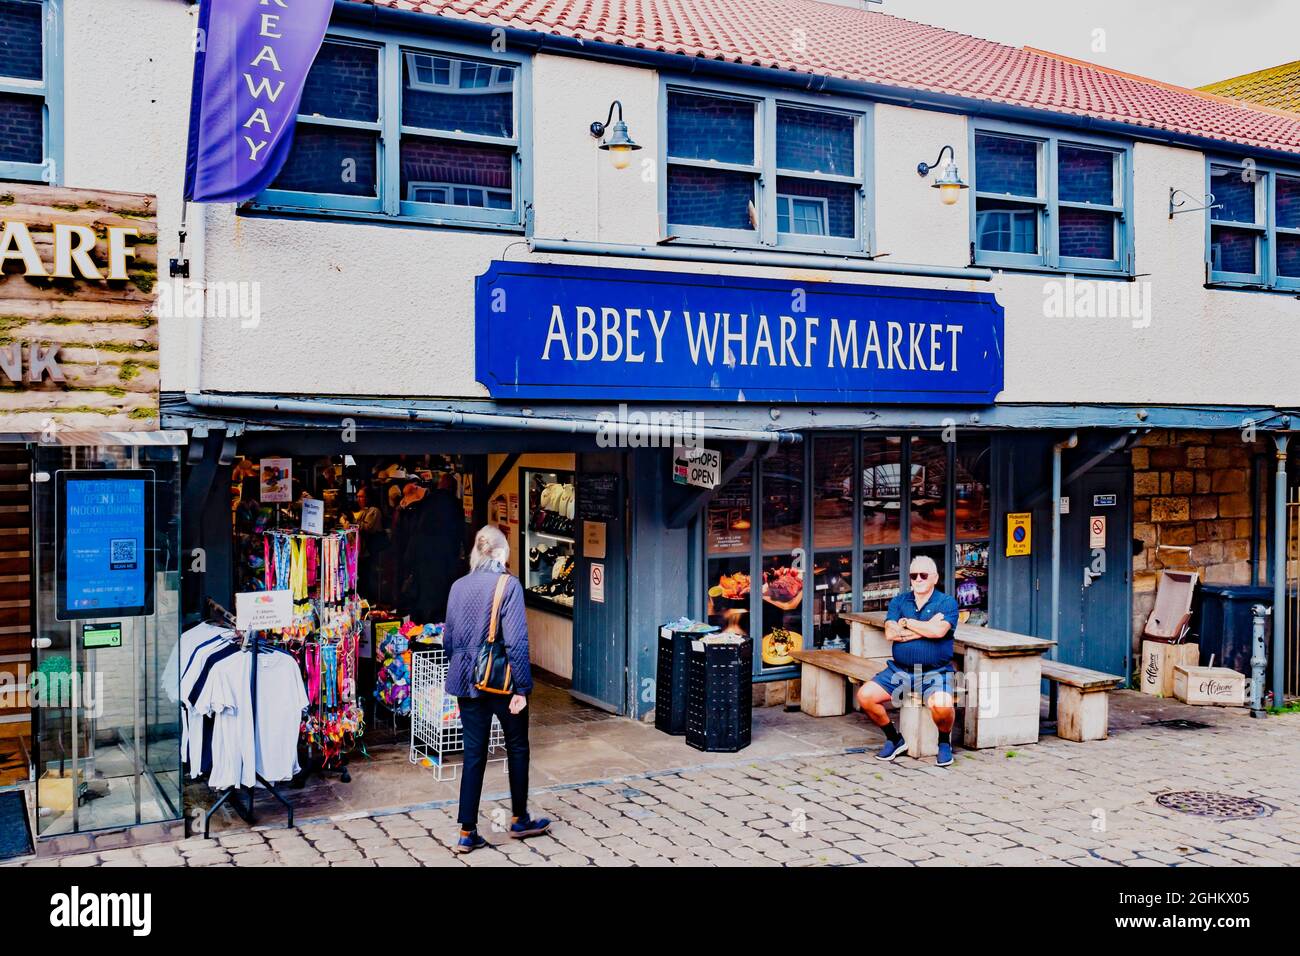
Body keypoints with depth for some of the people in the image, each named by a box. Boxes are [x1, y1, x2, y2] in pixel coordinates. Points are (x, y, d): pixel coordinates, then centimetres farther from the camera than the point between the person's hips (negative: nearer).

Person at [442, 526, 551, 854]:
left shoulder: (458, 586, 5)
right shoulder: (508, 584, -12)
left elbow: (448, 639, 11)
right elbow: (515, 641, -18)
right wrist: (522, 687, -14)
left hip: (467, 682, 5)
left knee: (474, 754, 9)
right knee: (517, 747, 14)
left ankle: (467, 833, 10)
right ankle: (519, 820, 26)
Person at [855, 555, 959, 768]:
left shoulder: (947, 603, 1)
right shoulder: (899, 602, 11)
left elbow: (939, 631, -20)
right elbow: (890, 633, -7)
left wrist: (907, 623, -6)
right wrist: (926, 628, -11)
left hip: (935, 673, -4)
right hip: (899, 670, 4)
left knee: (942, 705, -33)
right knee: (865, 695, -15)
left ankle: (945, 742, 2)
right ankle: (894, 739, 8)